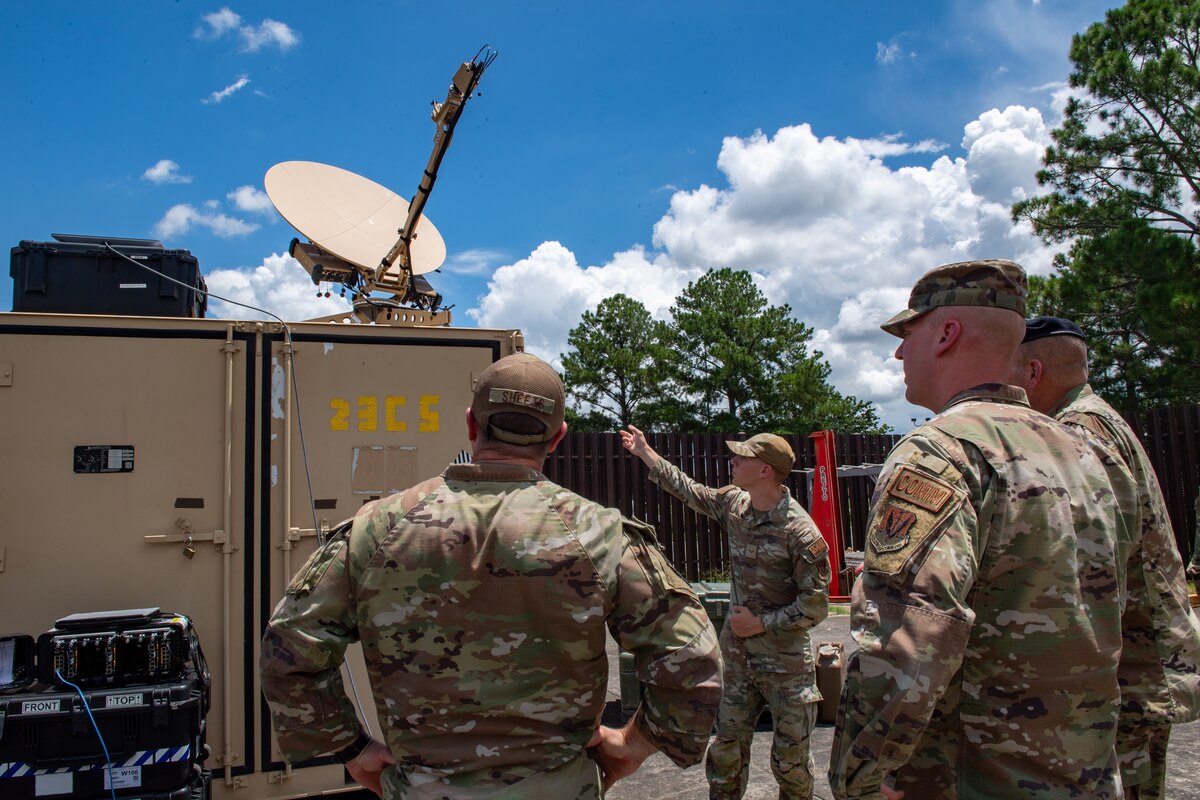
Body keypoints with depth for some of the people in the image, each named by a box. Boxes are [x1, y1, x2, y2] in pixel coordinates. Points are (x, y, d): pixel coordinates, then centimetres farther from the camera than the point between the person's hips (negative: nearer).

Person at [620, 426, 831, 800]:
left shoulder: (800, 531, -20)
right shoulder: (734, 504, -1)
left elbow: (815, 606, -15)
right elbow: (686, 488, 15)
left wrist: (761, 623, -14)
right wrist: (644, 452, 20)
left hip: (786, 663, -5)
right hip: (737, 656, 6)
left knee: (791, 759, 9)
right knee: (726, 749, 15)